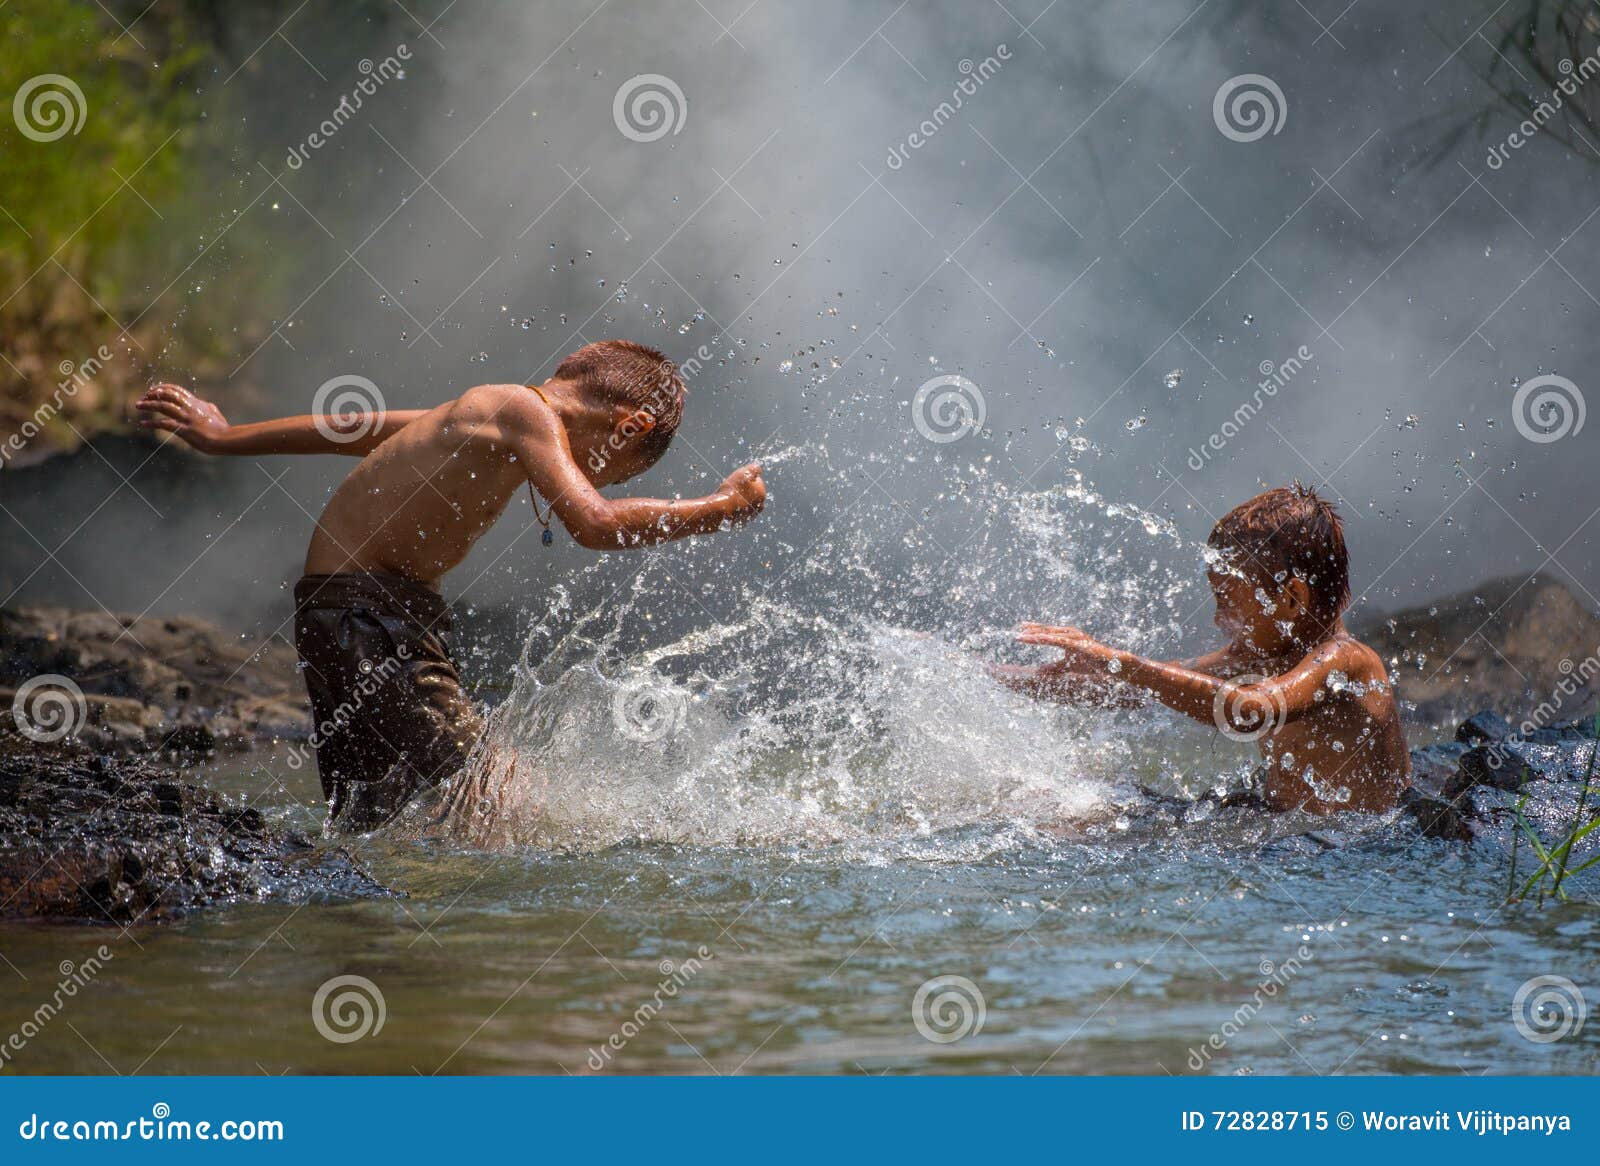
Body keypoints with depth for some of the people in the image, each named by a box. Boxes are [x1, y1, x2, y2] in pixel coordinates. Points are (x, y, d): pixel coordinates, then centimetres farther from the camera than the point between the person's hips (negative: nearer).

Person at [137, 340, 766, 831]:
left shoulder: (484, 413, 18)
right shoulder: (524, 411, -10)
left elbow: (357, 429, 28)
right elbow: (596, 525, -23)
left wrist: (225, 437, 37)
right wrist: (722, 507, -10)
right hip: (360, 615, -10)